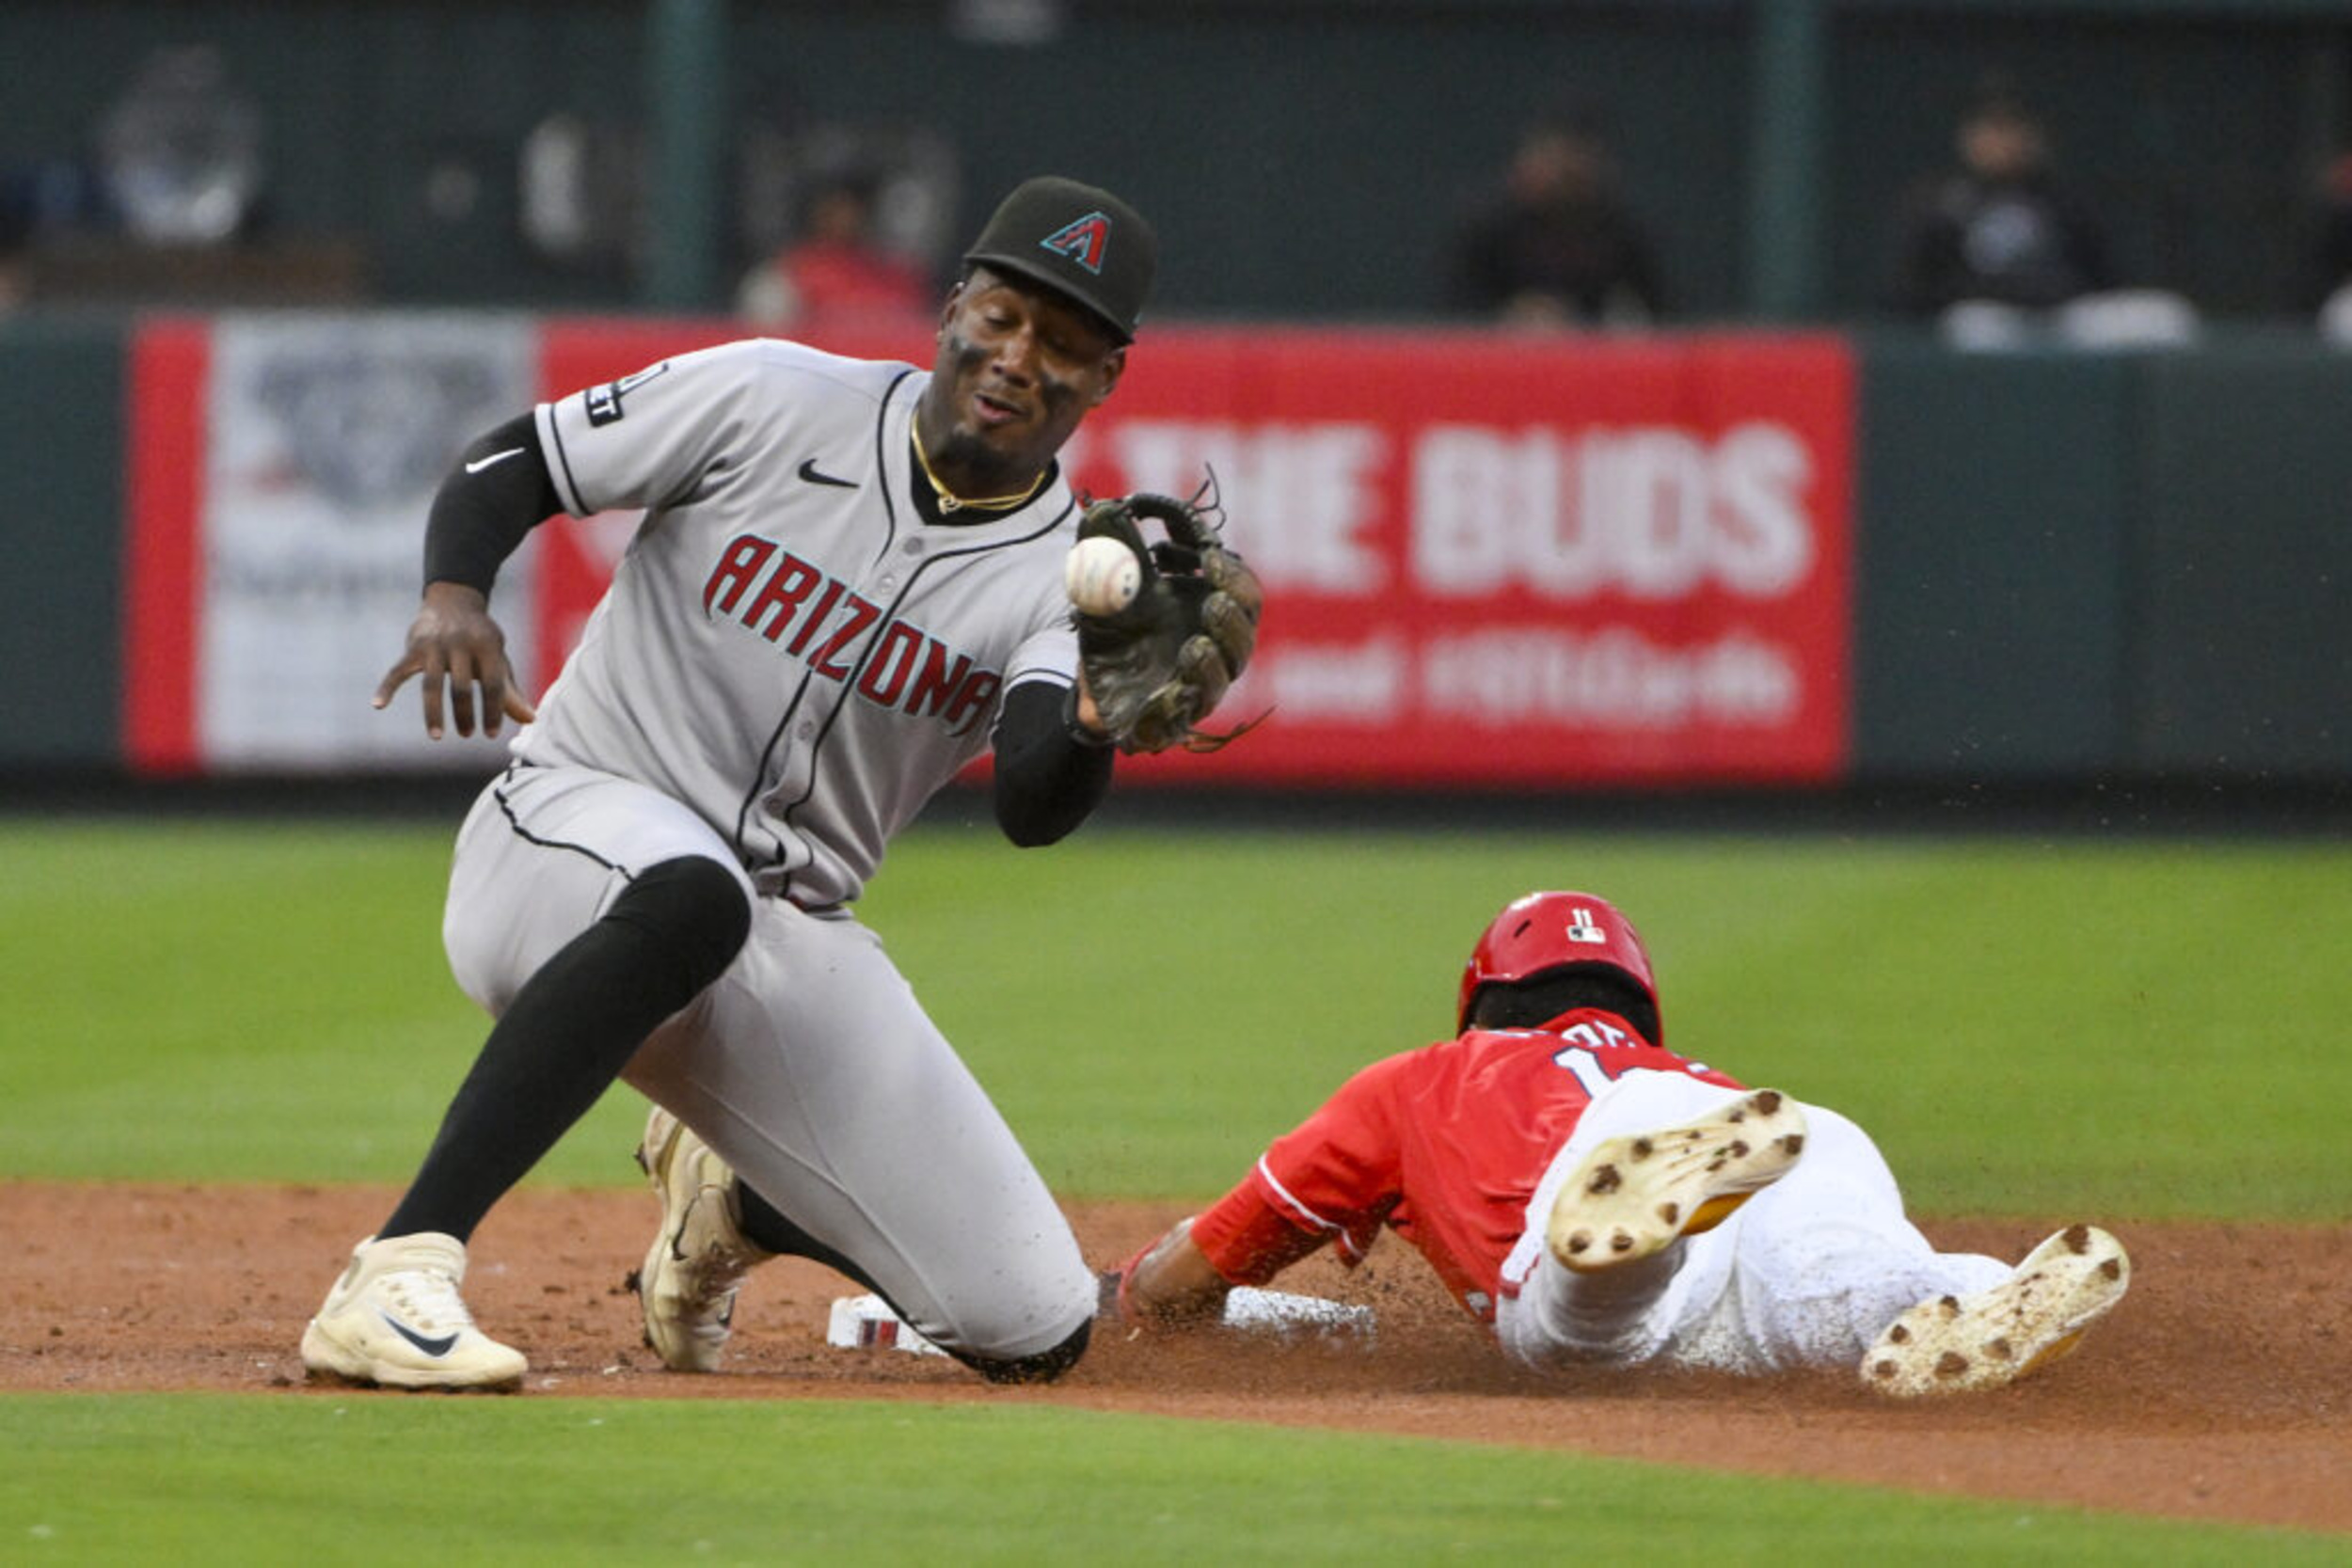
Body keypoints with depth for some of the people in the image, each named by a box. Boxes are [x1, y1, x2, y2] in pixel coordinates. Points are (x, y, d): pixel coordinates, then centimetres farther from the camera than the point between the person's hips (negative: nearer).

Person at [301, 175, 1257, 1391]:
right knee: (691, 894, -43)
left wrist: (1093, 731, -44)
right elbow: (510, 466, -2)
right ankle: (399, 1274, -44)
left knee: (1033, 1325, -1)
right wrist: (454, 593, -23)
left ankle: (729, 1199, 30)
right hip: (572, 830, -4)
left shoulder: (1068, 574, -3)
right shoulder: (771, 402, -7)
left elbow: (1032, 810, -21)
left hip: (794, 940, 4)